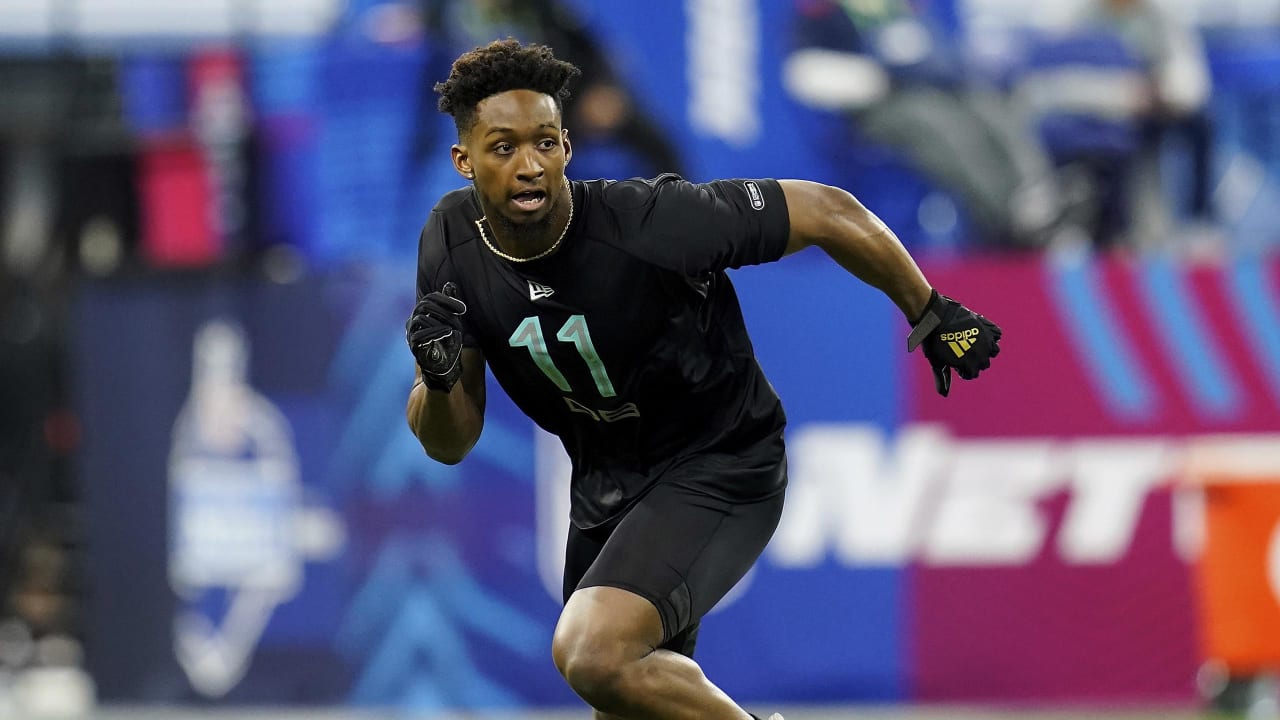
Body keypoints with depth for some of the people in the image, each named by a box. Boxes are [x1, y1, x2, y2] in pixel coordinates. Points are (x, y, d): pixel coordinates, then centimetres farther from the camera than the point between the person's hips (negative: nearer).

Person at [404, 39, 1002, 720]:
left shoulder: (651, 222, -28)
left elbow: (827, 212, -15)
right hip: (605, 485, 7)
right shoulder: (451, 243, -10)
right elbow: (449, 444, -3)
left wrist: (931, 317, -3)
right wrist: (439, 377, -27)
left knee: (593, 655, -28)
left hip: (720, 469, -7)